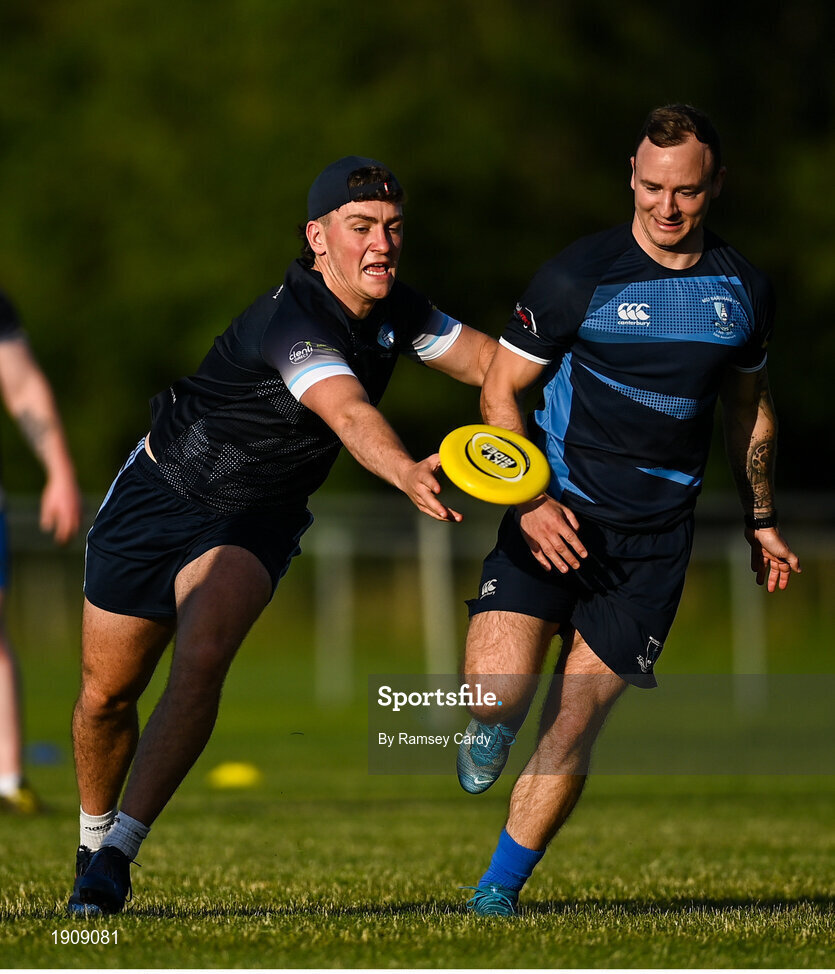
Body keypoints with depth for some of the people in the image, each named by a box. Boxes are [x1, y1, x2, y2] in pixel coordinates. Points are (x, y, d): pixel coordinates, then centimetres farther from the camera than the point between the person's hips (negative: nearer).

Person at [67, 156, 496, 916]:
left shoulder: (396, 313, -8)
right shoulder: (293, 322, -32)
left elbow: (497, 363, 4)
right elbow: (350, 414, -50)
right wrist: (406, 474, -69)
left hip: (255, 518, 4)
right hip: (161, 490, -4)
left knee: (202, 661, -24)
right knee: (107, 693, 6)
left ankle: (117, 854, -19)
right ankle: (93, 838, 35)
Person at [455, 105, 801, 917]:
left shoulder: (743, 290, 7)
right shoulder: (578, 276, -6)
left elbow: (748, 407, 23)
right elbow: (500, 392, 0)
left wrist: (760, 520, 22)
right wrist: (530, 499, -13)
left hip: (655, 537, 2)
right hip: (555, 515, -2)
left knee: (573, 726, -5)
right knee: (499, 692, -18)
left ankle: (498, 891, 9)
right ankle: (490, 727, 20)